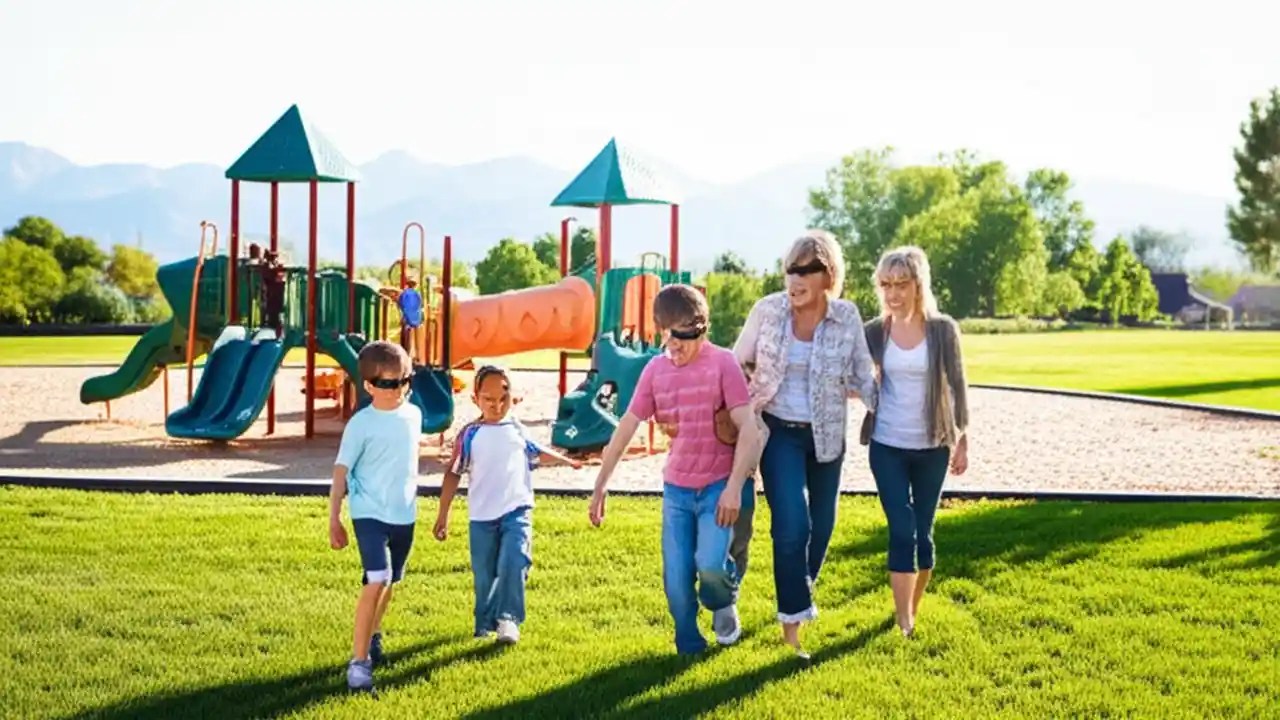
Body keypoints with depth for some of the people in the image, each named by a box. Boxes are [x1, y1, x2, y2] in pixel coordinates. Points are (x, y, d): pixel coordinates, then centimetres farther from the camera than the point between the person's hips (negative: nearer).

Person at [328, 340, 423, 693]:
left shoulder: (414, 415, 2)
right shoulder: (361, 424, -14)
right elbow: (341, 472, -10)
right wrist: (334, 520, -10)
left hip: (404, 515, 6)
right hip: (370, 514, -6)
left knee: (388, 582, 18)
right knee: (376, 581, -19)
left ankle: (373, 638, 41)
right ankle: (359, 660, -13)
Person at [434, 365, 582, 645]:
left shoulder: (518, 430, 7)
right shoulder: (470, 435, -2)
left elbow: (537, 452, 28)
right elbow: (454, 473, 1)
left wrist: (567, 461, 41)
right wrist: (443, 515, 0)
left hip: (517, 511, 1)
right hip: (482, 517, -1)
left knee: (513, 563, -18)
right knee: (484, 574, 6)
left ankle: (508, 619, -13)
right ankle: (484, 624, 22)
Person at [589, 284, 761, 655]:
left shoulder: (722, 363, -11)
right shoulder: (655, 369, 2)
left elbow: (748, 429, -15)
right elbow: (626, 427, 7)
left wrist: (734, 488, -23)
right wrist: (600, 486, 7)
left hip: (717, 486, -4)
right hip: (676, 489, 4)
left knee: (709, 565, -22)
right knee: (676, 581, 0)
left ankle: (725, 605, 12)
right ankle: (690, 652, 21)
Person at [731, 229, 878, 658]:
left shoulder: (847, 317, -7)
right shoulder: (768, 310, -9)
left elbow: (862, 376, 2)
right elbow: (737, 362, 3)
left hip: (825, 436, 2)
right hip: (779, 432, -2)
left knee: (821, 523, 14)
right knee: (792, 525, -14)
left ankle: (800, 594, 40)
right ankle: (793, 617, -2)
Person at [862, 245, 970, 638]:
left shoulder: (943, 330, -5)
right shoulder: (874, 332, -2)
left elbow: (956, 386, 0)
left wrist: (962, 440, 0)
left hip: (932, 447, 0)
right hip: (888, 446, 0)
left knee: (922, 531, 9)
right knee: (901, 530, -6)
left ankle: (913, 611, 26)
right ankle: (903, 621, 0)